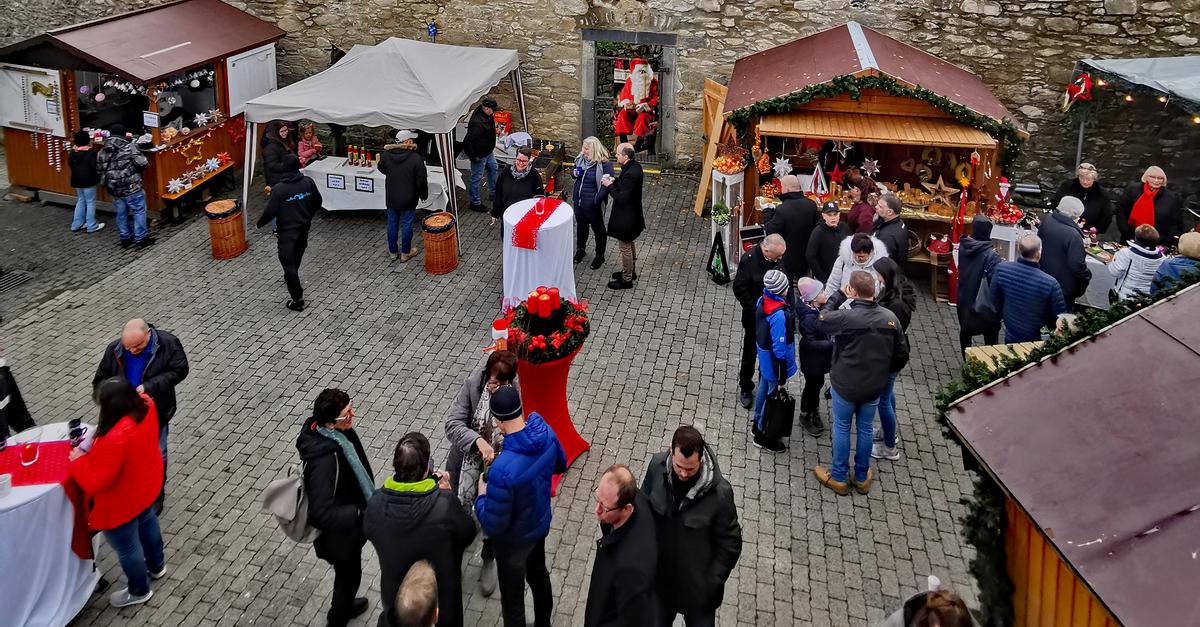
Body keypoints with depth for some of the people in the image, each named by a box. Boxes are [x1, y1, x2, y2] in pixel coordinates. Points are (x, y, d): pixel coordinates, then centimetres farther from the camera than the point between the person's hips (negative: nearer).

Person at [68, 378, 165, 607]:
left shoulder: (116, 439, -44)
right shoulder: (146, 406, -22)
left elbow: (97, 482, -32)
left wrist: (77, 461, -18)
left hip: (122, 504, -8)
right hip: (147, 486, 8)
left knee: (127, 548, 20)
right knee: (147, 522, 35)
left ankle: (139, 591, 46)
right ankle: (157, 566, 60)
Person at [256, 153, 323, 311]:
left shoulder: (279, 188, -22)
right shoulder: (308, 182, -8)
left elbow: (271, 211, -18)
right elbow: (317, 202, 5)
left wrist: (260, 223, 2)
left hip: (286, 231, -6)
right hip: (304, 227, 6)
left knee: (288, 264, 2)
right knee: (296, 257, 28)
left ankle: (297, 300, 2)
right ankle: (291, 279, 54)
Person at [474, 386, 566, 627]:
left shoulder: (503, 469, -41)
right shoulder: (546, 433, -21)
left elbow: (492, 525, -29)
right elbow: (560, 464, 3)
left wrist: (481, 496, -12)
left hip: (514, 539, -7)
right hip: (540, 523, 7)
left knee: (512, 599, 17)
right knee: (538, 575, 33)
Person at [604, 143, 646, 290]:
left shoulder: (631, 173, -31)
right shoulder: (635, 166, -2)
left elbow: (622, 198, -30)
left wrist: (610, 186, -19)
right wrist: (615, 181, 1)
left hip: (626, 217, -10)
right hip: (631, 214, 10)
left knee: (625, 247, 6)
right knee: (629, 244, 25)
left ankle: (627, 279, 20)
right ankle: (631, 271, 43)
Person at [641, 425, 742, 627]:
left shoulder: (719, 492, -28)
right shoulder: (657, 466, -19)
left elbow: (730, 544, -15)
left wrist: (712, 583, -13)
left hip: (698, 586, -3)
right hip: (659, 578, 3)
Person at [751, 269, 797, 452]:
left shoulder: (762, 300, -11)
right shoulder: (779, 315, -36)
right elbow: (779, 348, -28)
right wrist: (782, 377, -17)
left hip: (764, 357, 8)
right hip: (775, 363, -8)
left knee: (763, 389, 26)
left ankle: (757, 424, 47)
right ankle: (763, 435, 29)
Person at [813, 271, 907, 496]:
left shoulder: (846, 317, -27)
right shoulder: (890, 318, -12)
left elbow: (821, 322, -8)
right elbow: (902, 355, -3)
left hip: (845, 384, -4)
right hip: (875, 386, 4)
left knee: (842, 428, 15)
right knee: (865, 429, 20)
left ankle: (839, 477, 28)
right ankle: (862, 477, 35)